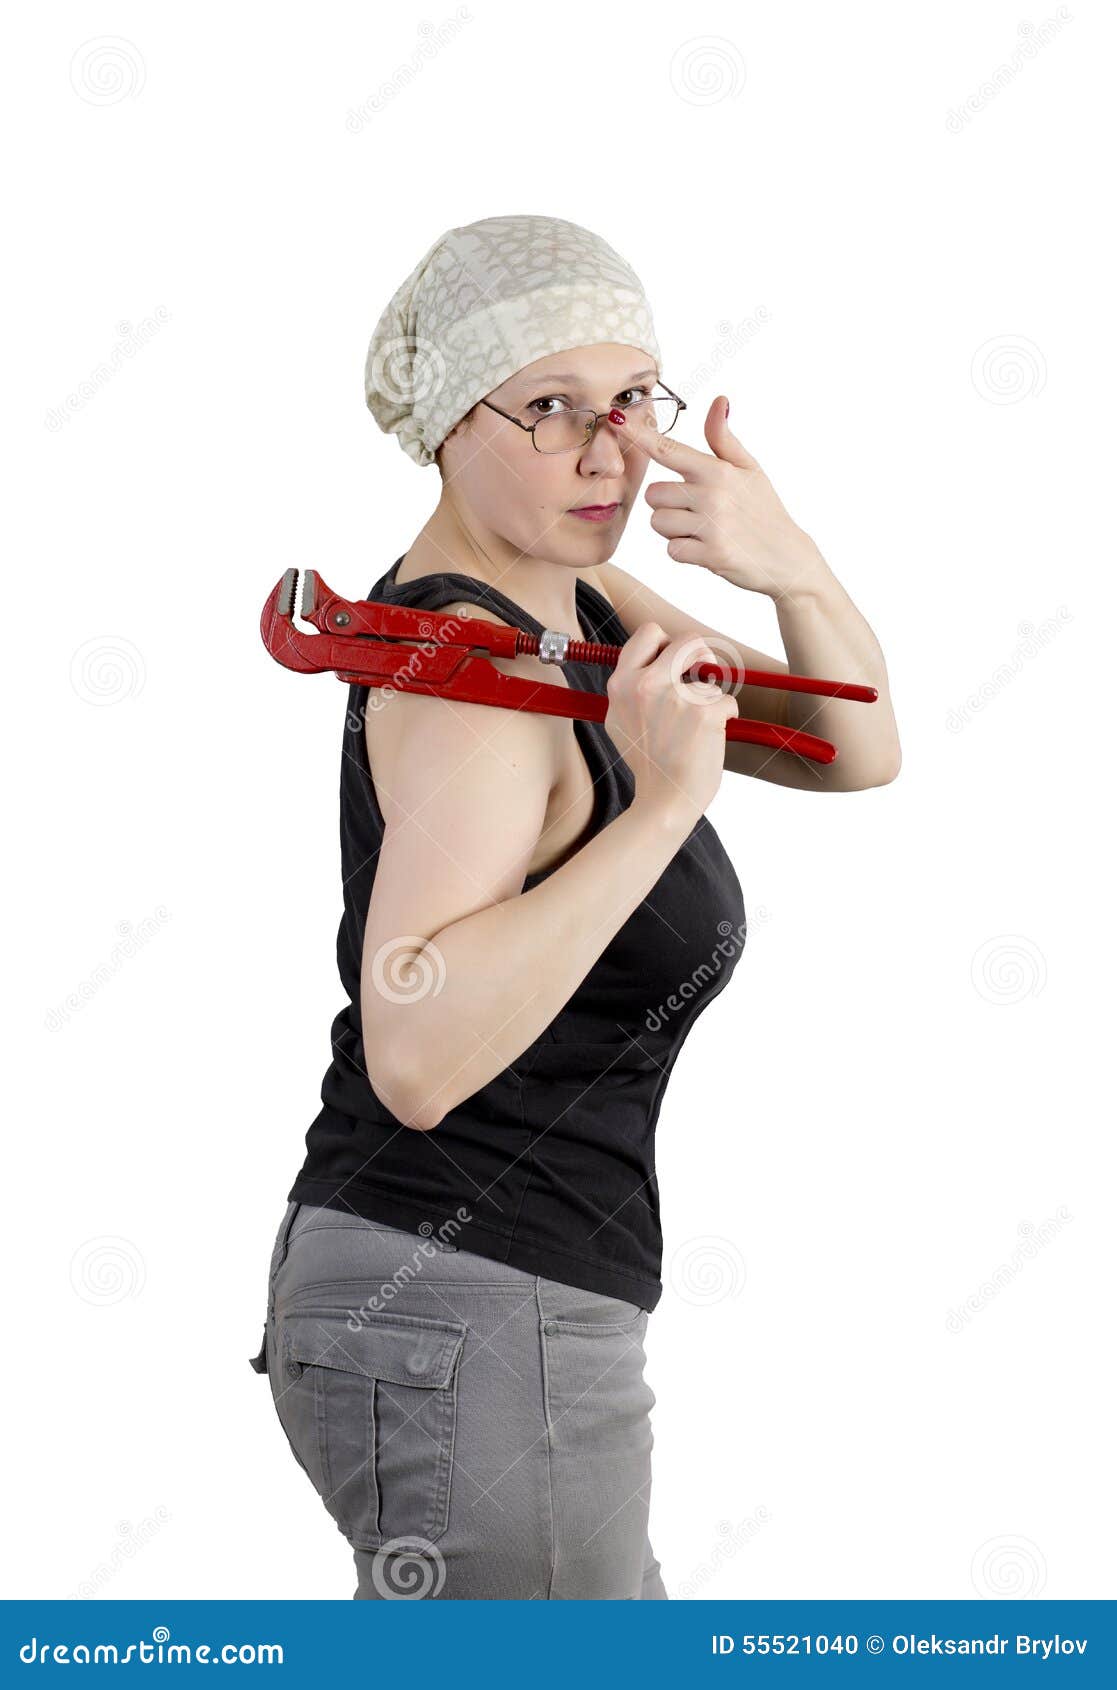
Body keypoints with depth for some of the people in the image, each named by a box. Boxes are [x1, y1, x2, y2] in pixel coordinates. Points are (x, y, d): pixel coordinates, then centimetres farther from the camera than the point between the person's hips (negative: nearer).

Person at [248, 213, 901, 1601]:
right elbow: (415, 1058, -32)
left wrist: (793, 571, -13)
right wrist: (660, 807, -34)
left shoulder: (573, 602, 9)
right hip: (468, 1322, -10)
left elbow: (854, 755, 6)